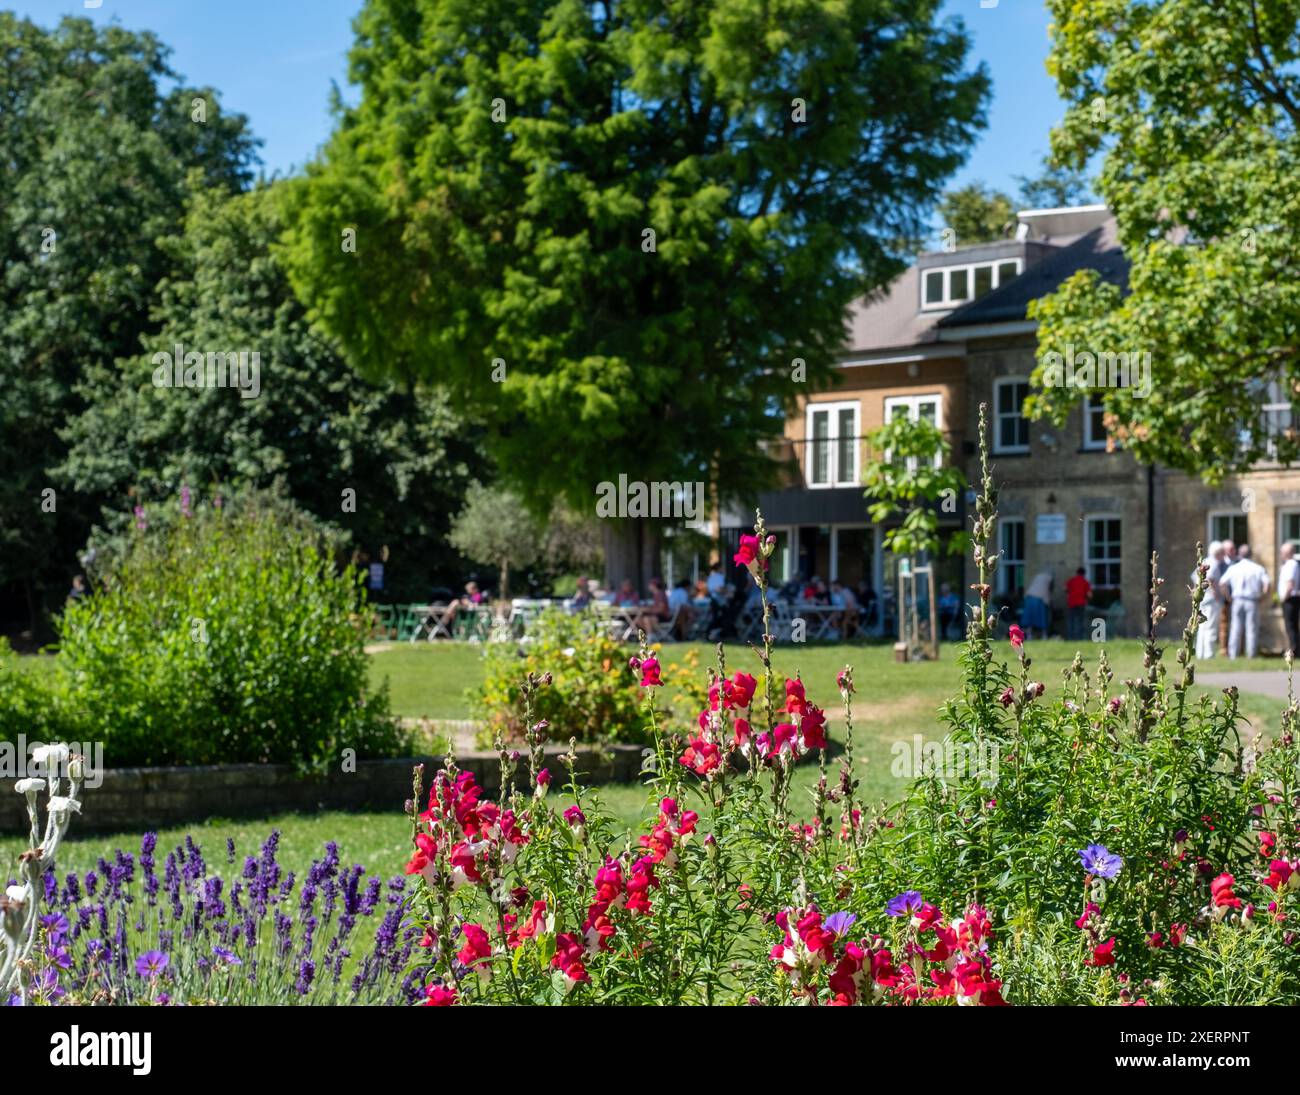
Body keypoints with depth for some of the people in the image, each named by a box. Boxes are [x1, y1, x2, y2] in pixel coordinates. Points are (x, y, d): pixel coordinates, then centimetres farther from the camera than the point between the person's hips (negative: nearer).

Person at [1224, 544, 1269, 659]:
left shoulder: (1233, 568, 4)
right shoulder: (1258, 568, 0)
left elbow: (1222, 584, -3)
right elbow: (1267, 584, -11)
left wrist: (1229, 597, 5)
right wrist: (1261, 596, 1)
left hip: (1238, 601, 1)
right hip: (1252, 602, -1)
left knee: (1236, 628, 5)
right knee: (1252, 628, 3)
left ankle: (1233, 653, 3)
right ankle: (1251, 654, 2)